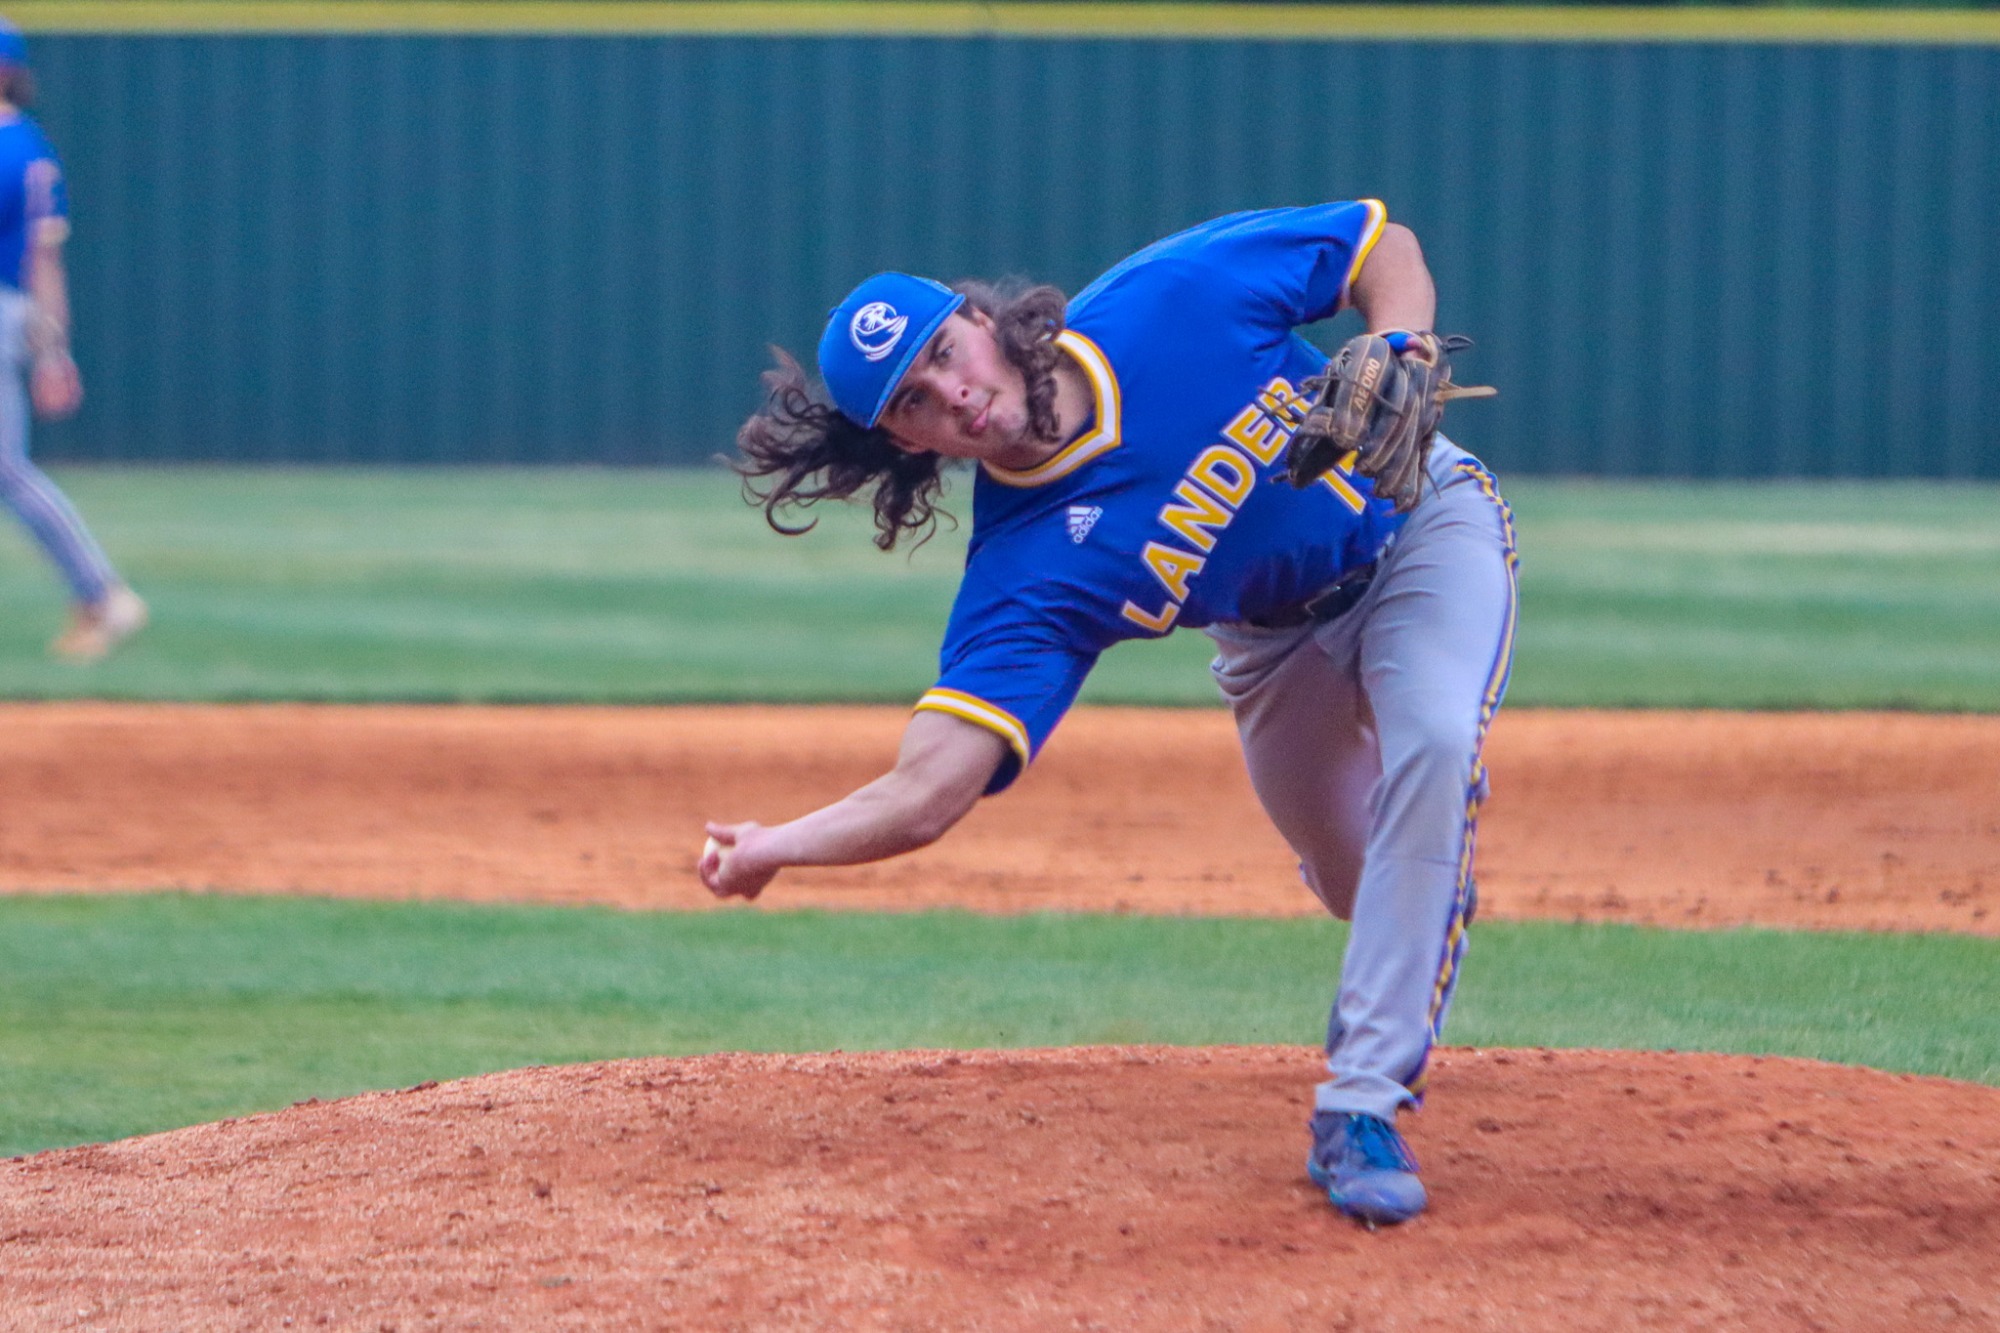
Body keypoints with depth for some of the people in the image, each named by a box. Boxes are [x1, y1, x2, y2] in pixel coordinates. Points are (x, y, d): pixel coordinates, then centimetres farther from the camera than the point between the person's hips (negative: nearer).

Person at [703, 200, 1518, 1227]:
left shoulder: (1180, 295, -29)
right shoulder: (1023, 570, -29)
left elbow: (1385, 246, -15)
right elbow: (927, 795, -36)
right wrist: (771, 848, -47)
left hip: (1424, 519, -2)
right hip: (1280, 637, 2)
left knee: (1434, 744, -29)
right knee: (1357, 884, 12)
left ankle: (1363, 1106, -23)